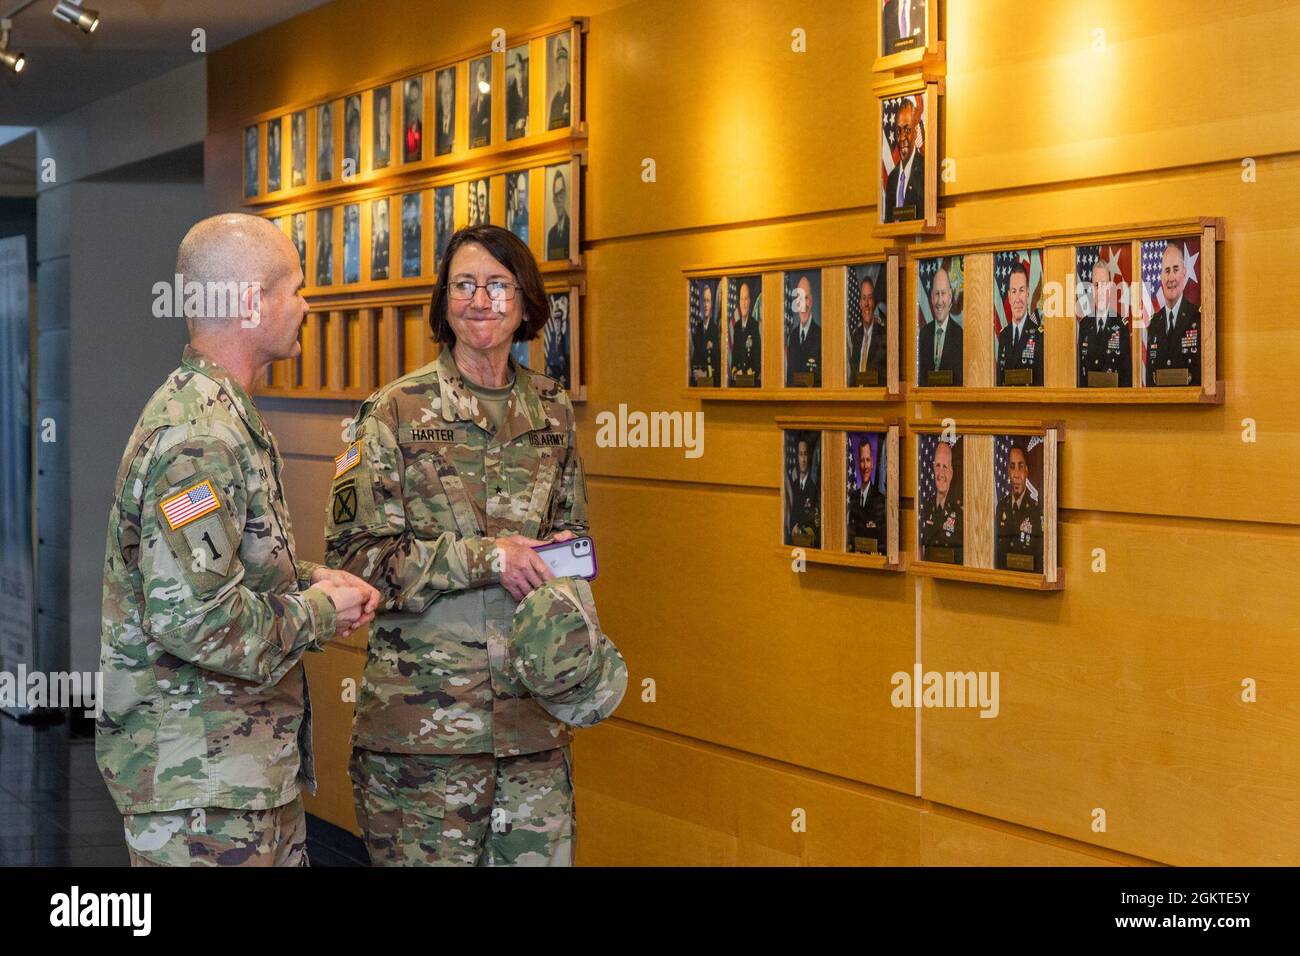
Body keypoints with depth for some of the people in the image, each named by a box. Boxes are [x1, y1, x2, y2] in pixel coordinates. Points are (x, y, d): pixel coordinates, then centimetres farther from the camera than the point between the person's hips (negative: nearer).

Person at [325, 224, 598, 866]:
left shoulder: (553, 411, 10)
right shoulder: (395, 413, -4)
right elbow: (354, 555, -9)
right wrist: (487, 557, -16)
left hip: (533, 706, 4)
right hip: (424, 709, -4)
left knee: (542, 854, 6)